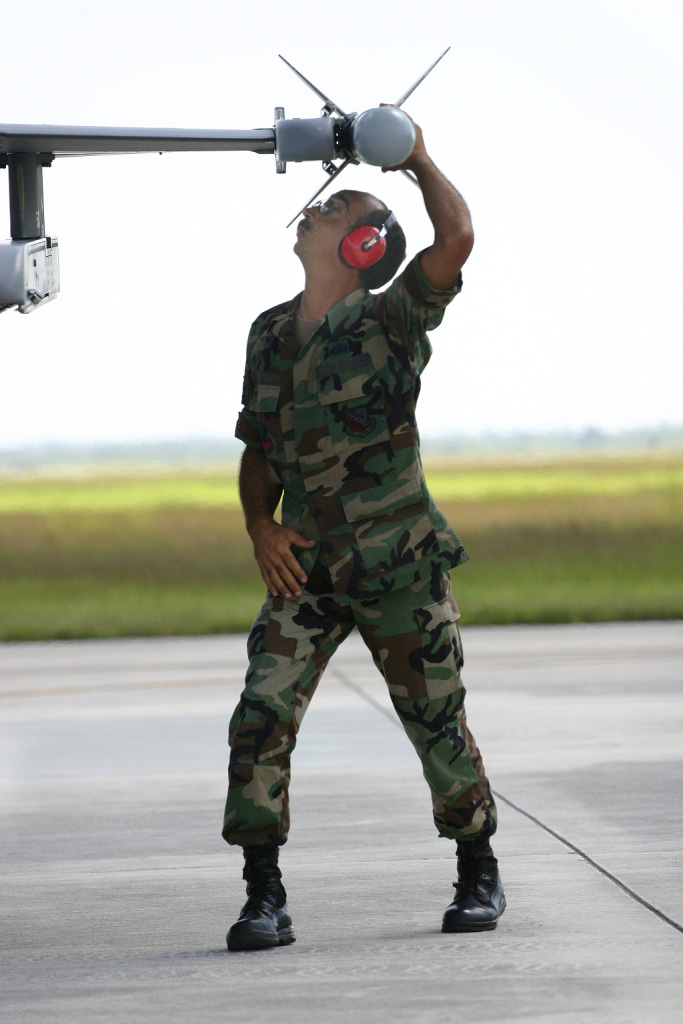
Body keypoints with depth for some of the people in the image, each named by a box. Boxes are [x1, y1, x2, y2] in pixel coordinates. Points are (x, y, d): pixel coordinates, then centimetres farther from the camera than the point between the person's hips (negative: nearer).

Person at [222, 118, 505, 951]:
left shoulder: (389, 322, -9)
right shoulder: (270, 335, 7)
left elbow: (456, 240, -25)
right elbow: (257, 453, 16)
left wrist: (418, 160, -10)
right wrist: (260, 529, -1)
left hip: (401, 568, -4)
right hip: (308, 569, 4)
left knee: (439, 725, 6)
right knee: (261, 718, -11)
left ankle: (478, 876, 27)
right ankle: (264, 898, -6)